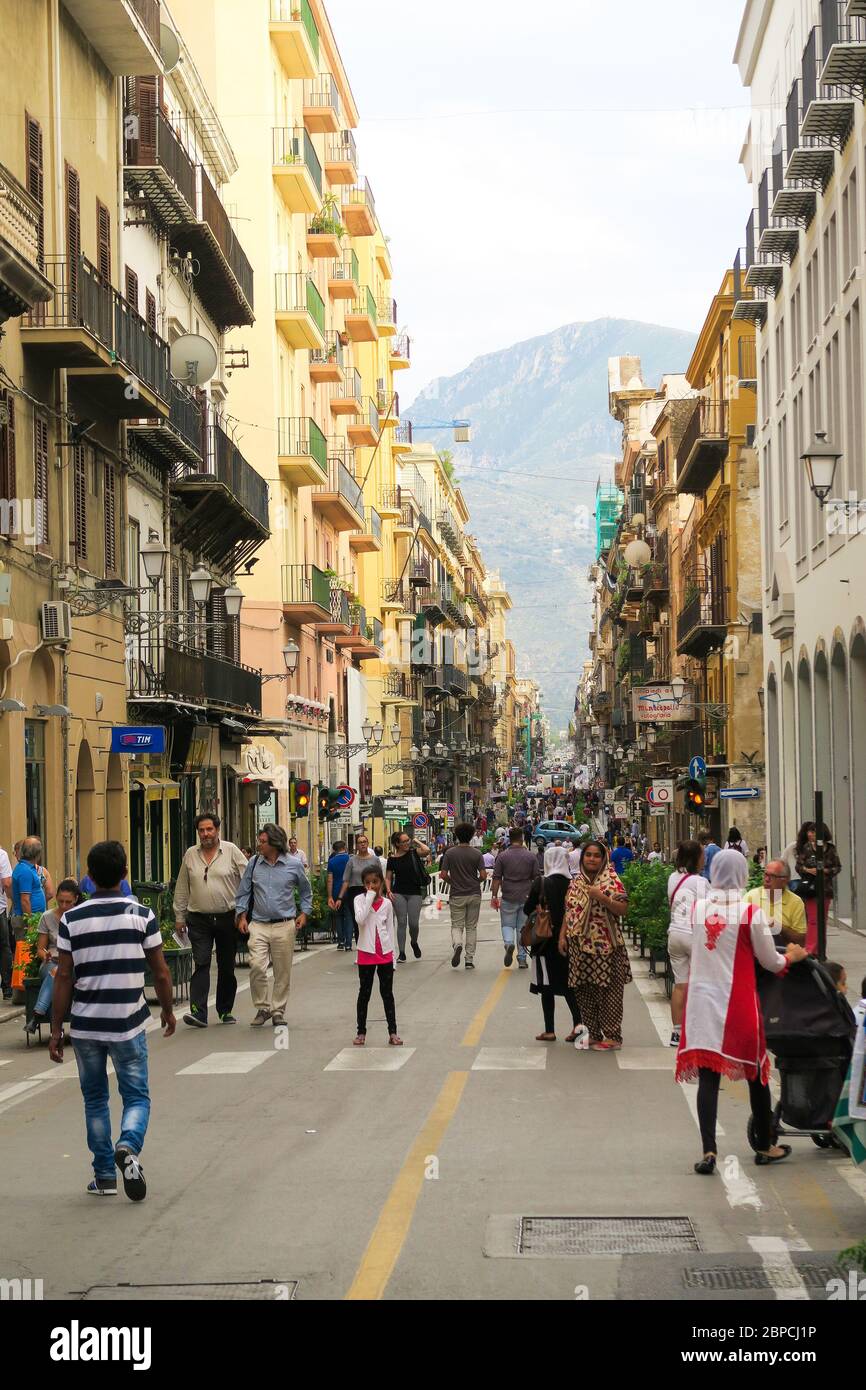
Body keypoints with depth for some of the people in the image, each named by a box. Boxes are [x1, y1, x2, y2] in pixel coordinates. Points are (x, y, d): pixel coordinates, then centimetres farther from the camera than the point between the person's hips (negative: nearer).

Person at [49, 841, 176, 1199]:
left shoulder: (71, 920, -4)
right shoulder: (141, 915, -5)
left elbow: (64, 978, -5)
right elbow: (160, 972, -1)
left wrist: (56, 1030, 1)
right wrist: (168, 1010, 16)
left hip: (85, 1025, 1)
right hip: (128, 1023, -1)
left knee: (95, 1100, 16)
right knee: (137, 1097, 8)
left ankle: (105, 1176, 18)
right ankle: (128, 1145, -21)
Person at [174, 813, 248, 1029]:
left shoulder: (232, 851, -1)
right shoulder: (190, 855, 7)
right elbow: (182, 889, 14)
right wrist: (179, 917, 14)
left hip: (227, 918, -1)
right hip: (199, 920, 1)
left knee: (226, 968, 8)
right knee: (201, 964, -10)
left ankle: (225, 1011, 20)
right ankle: (198, 1013, -17)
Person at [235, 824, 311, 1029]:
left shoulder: (294, 864, 0)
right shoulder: (254, 863, 3)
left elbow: (306, 891, 16)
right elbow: (243, 891, 13)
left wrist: (304, 913, 9)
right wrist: (242, 916, 6)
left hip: (284, 926, -1)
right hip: (258, 925, 1)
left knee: (283, 972, 5)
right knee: (256, 966, -13)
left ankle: (278, 1012, 18)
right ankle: (262, 1008, 4)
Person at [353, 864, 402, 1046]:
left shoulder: (387, 903, 3)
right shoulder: (359, 900, -4)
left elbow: (390, 930, 8)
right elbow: (360, 919, -24)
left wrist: (392, 955, 6)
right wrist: (370, 897, -20)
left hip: (385, 954, 2)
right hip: (366, 954, -2)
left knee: (387, 993, 6)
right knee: (364, 992, 7)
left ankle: (392, 1032, 10)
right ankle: (361, 1032, 14)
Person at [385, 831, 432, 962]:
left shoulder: (413, 853, -1)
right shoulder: (392, 858, 2)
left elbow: (426, 851, -22)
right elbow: (388, 877, 7)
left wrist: (416, 841, -7)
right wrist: (389, 890, -9)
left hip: (415, 893, -1)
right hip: (399, 893, 1)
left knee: (413, 923, -2)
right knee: (401, 922, 1)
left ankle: (414, 943, 30)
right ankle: (402, 953, 7)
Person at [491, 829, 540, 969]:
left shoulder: (503, 856, -3)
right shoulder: (531, 856, 1)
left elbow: (496, 878, -4)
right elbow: (536, 878, 3)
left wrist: (495, 896, 2)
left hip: (508, 897, -1)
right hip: (527, 898, 1)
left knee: (507, 925, 11)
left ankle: (508, 943, -19)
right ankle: (522, 959, 10)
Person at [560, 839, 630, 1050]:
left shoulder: (612, 880, -3)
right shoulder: (576, 882, 13)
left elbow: (623, 909, -11)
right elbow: (568, 911, 17)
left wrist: (602, 897, -23)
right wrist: (563, 936, 8)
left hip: (605, 946, -6)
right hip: (580, 945, 6)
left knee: (608, 991, -5)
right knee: (584, 991, 8)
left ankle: (612, 1037, 1)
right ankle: (593, 1034, 18)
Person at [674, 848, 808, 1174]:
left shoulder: (696, 909, -2)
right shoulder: (751, 913, -11)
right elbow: (770, 961, -2)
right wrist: (791, 957, 20)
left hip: (702, 1003, 2)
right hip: (739, 1004, -2)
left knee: (708, 1077, 2)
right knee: (756, 1074, 15)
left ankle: (708, 1151, -9)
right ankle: (765, 1147, 26)